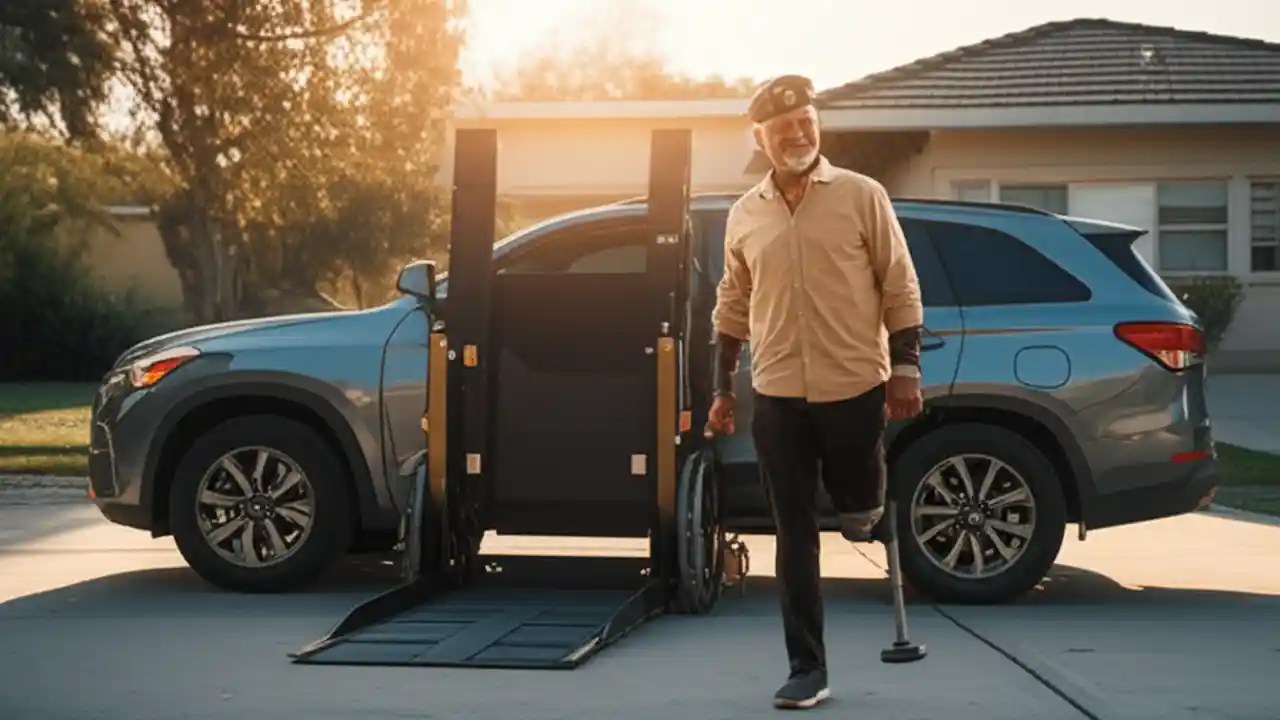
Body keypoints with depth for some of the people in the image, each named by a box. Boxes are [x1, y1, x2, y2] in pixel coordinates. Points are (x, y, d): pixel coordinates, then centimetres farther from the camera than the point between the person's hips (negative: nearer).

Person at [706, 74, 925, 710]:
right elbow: (732, 307, 15)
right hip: (777, 396, 3)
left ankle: (868, 507, 44)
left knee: (857, 509, 6)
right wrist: (722, 388, 12)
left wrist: (905, 370, -8)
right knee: (794, 535, 4)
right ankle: (807, 669, 10)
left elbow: (900, 288, -1)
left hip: (855, 388, -3)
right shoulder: (744, 214, 8)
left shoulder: (862, 195, -2)